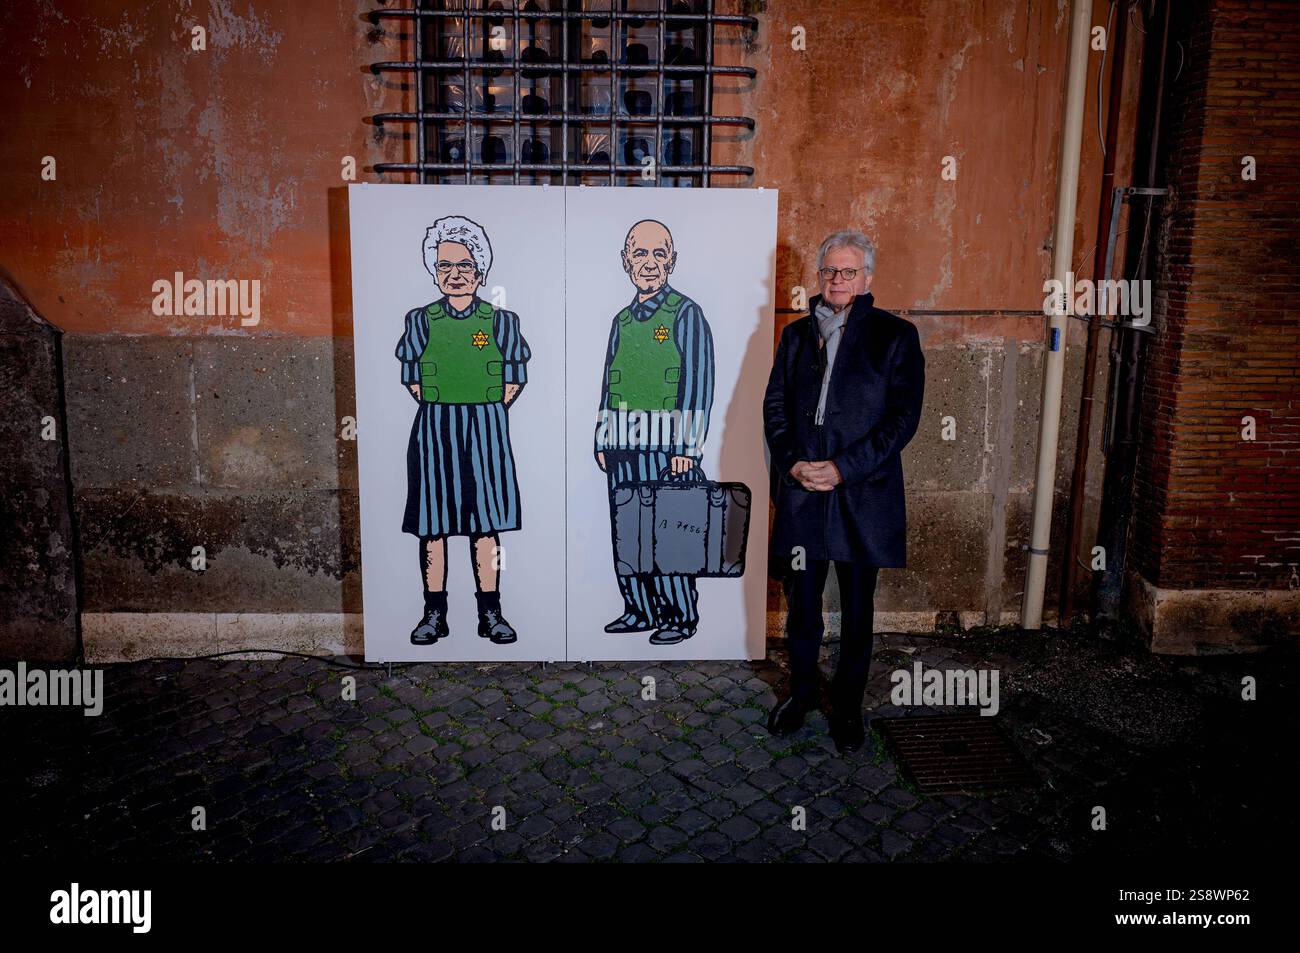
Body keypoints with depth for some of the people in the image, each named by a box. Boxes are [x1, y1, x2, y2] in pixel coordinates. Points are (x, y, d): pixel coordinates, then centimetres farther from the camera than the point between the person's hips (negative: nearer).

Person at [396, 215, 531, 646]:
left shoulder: (501, 321, 5)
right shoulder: (420, 320, 5)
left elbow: (515, 380, 5)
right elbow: (412, 379, 7)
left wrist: (483, 415, -2)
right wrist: (443, 412, -1)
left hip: (486, 433, 0)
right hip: (433, 432, 0)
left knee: (486, 525, 4)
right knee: (432, 525, 3)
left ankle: (490, 614, 12)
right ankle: (434, 615, 13)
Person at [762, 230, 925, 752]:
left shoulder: (895, 335, -1)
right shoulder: (797, 334, 11)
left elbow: (903, 416, -7)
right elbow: (774, 404, 9)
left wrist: (843, 468, -15)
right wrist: (792, 461, -8)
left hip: (863, 494, -2)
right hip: (800, 492, 3)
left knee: (857, 608, 9)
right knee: (801, 601, 11)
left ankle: (848, 705, 26)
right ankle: (801, 691, 31)